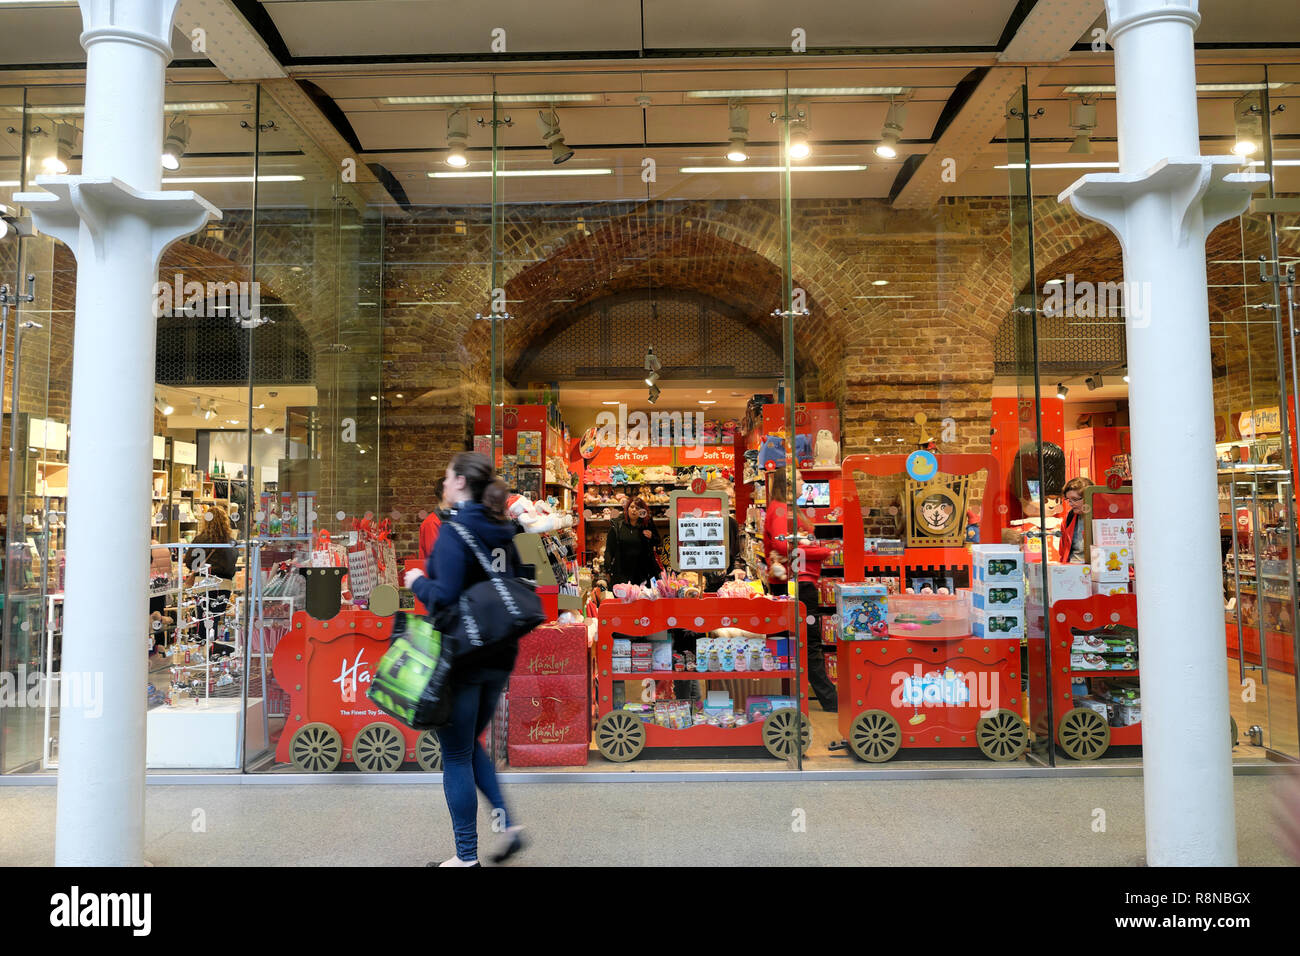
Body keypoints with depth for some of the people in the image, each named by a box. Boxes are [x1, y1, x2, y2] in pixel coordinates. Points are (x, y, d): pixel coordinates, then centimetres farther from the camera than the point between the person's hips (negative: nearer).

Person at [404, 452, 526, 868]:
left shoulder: (454, 532, -15)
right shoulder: (501, 533, 7)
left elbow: (445, 598, -22)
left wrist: (418, 581, -5)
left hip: (462, 658, -7)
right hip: (499, 657, 7)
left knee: (456, 756, 7)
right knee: (470, 744, 24)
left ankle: (467, 856, 16)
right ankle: (507, 822, 14)